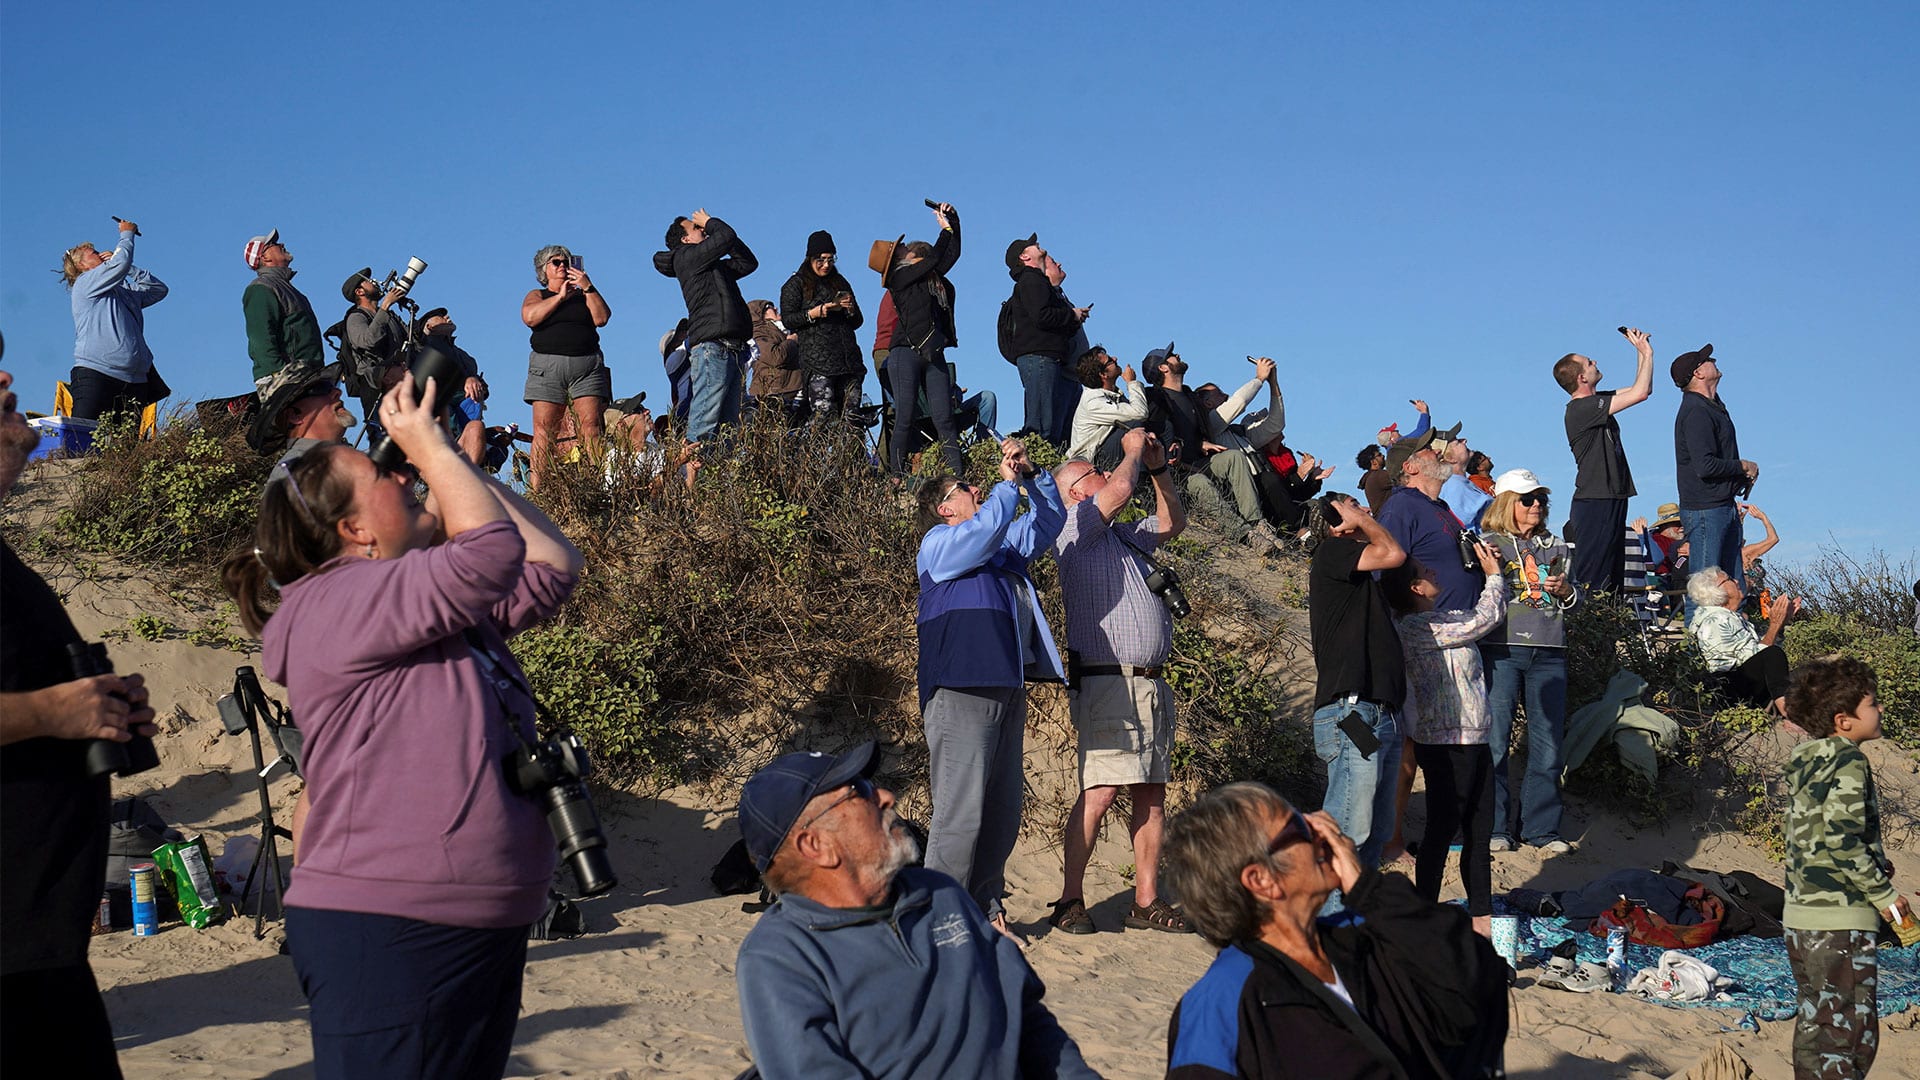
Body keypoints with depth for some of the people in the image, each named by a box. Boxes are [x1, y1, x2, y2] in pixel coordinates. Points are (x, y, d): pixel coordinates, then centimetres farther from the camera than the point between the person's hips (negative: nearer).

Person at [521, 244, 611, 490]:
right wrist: (560, 296, 2)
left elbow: (602, 318, 5)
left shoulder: (584, 295, 23)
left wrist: (588, 287, 0)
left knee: (591, 425, -13)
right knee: (544, 429, -10)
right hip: (547, 366, -1)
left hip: (586, 366, 1)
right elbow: (530, 317, -2)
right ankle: (536, 487, -16)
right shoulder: (537, 296, 20)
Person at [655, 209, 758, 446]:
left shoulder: (716, 267, 27)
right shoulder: (686, 256, 1)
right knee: (704, 424, -16)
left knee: (728, 424, 2)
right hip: (712, 348, -9)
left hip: (730, 351, 9)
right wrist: (710, 222, 13)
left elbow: (748, 261, 33)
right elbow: (726, 237, -8)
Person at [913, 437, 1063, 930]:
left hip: (1007, 690, 9)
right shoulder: (939, 543, 2)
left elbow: (1049, 520, 31)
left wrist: (1032, 474, 16)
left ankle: (986, 908, 15)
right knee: (960, 811, -11)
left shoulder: (1005, 545, 27)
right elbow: (984, 530, -17)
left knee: (1002, 813, 9)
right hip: (962, 691, -9)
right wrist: (1009, 483, -5)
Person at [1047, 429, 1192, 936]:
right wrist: (1133, 452, 5)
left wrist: (1157, 468, 22)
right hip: (1106, 683, -8)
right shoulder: (1073, 529, 0)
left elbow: (1172, 522, 32)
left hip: (1150, 682, 8)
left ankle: (1147, 900, 8)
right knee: (1100, 791, -14)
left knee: (1152, 793, 5)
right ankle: (1070, 900, -8)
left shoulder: (1122, 535, 23)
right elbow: (1119, 490, -13)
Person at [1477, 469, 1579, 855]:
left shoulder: (1556, 547, 18)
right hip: (1502, 650, -4)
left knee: (1548, 742, 3)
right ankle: (1493, 827, 4)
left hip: (1549, 653, 4)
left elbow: (1574, 598, 24)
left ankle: (1541, 827, 11)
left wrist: (1565, 589, 1)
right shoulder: (1489, 544, 5)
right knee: (1494, 740, -4)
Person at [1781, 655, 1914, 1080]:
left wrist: (1874, 860, 15)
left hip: (1800, 912, 9)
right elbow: (1842, 842, -21)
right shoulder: (1848, 763, -14)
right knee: (1850, 1029, -4)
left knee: (1814, 1022, 15)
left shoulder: (1804, 760, 11)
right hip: (1840, 919, -9)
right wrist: (1884, 893, -11)